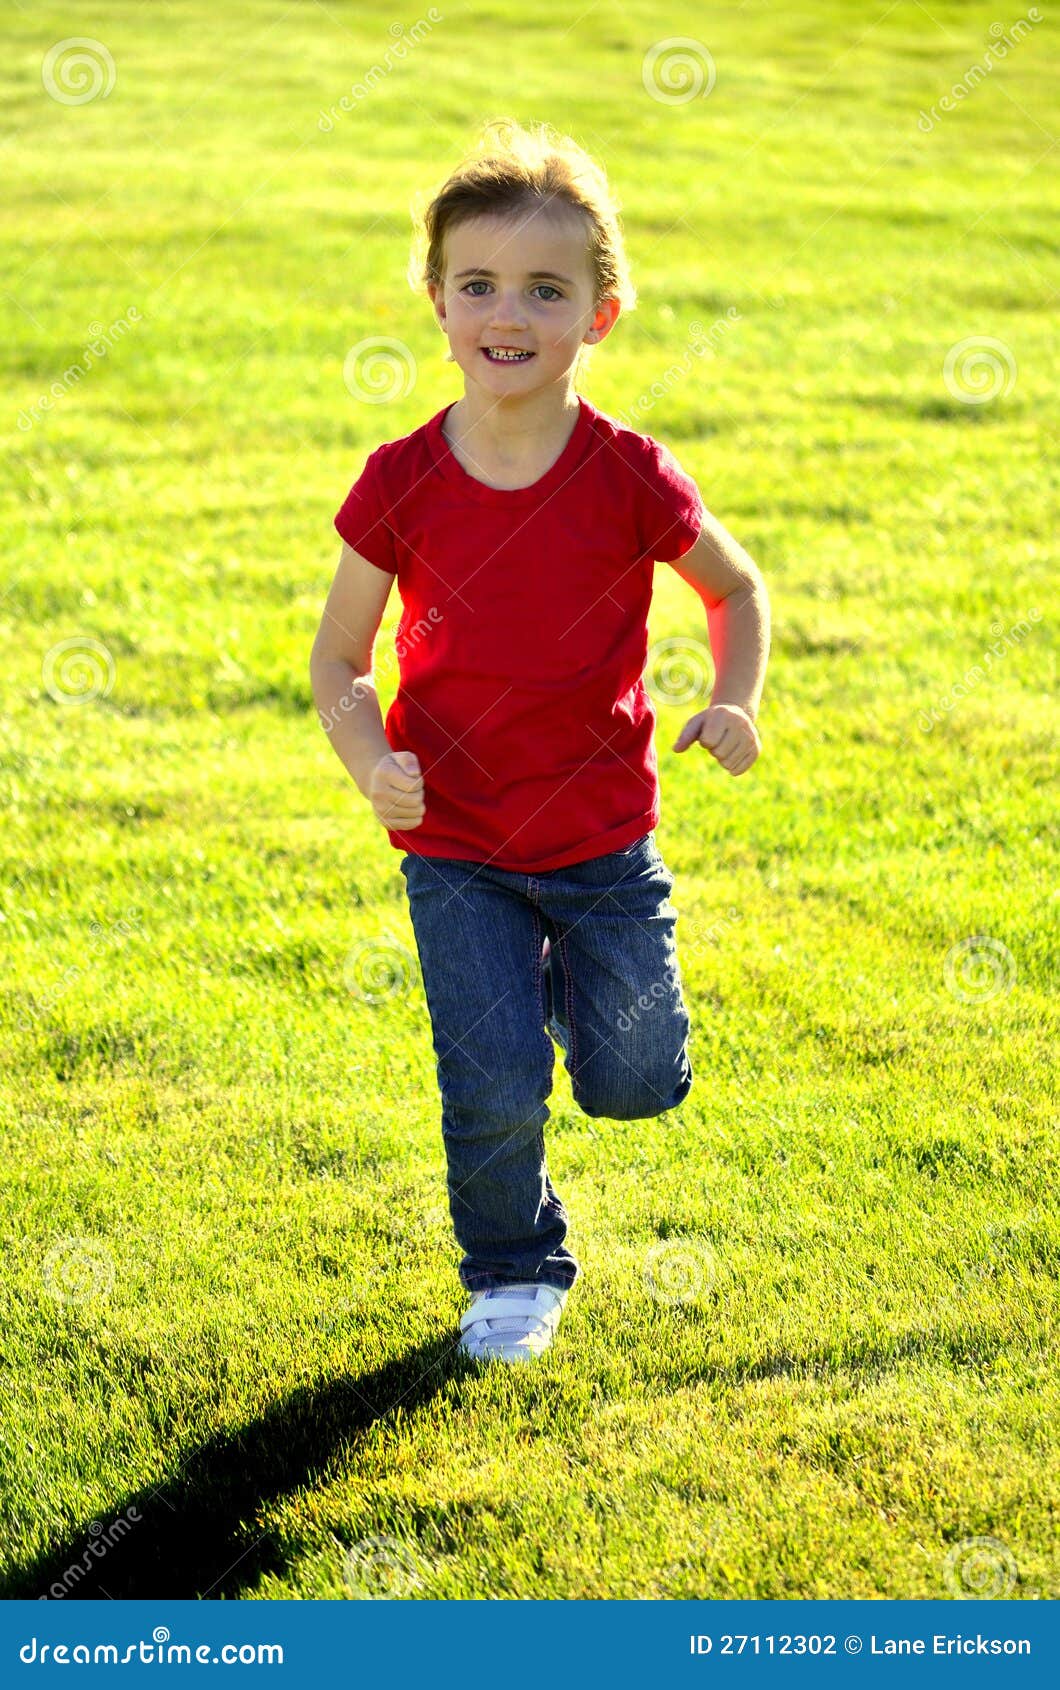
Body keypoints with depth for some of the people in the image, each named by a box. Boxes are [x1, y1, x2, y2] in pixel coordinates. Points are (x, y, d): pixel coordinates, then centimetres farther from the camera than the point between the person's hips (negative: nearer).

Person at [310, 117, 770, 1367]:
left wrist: (734, 705, -12)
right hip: (455, 846, 0)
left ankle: (577, 977, 39)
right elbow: (338, 658, -1)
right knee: (494, 1092, -4)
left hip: (604, 837, 1)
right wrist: (370, 761, -20)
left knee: (632, 1082, 6)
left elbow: (738, 589, 6)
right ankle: (514, 1275, 22)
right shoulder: (400, 486, -11)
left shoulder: (631, 479, -12)